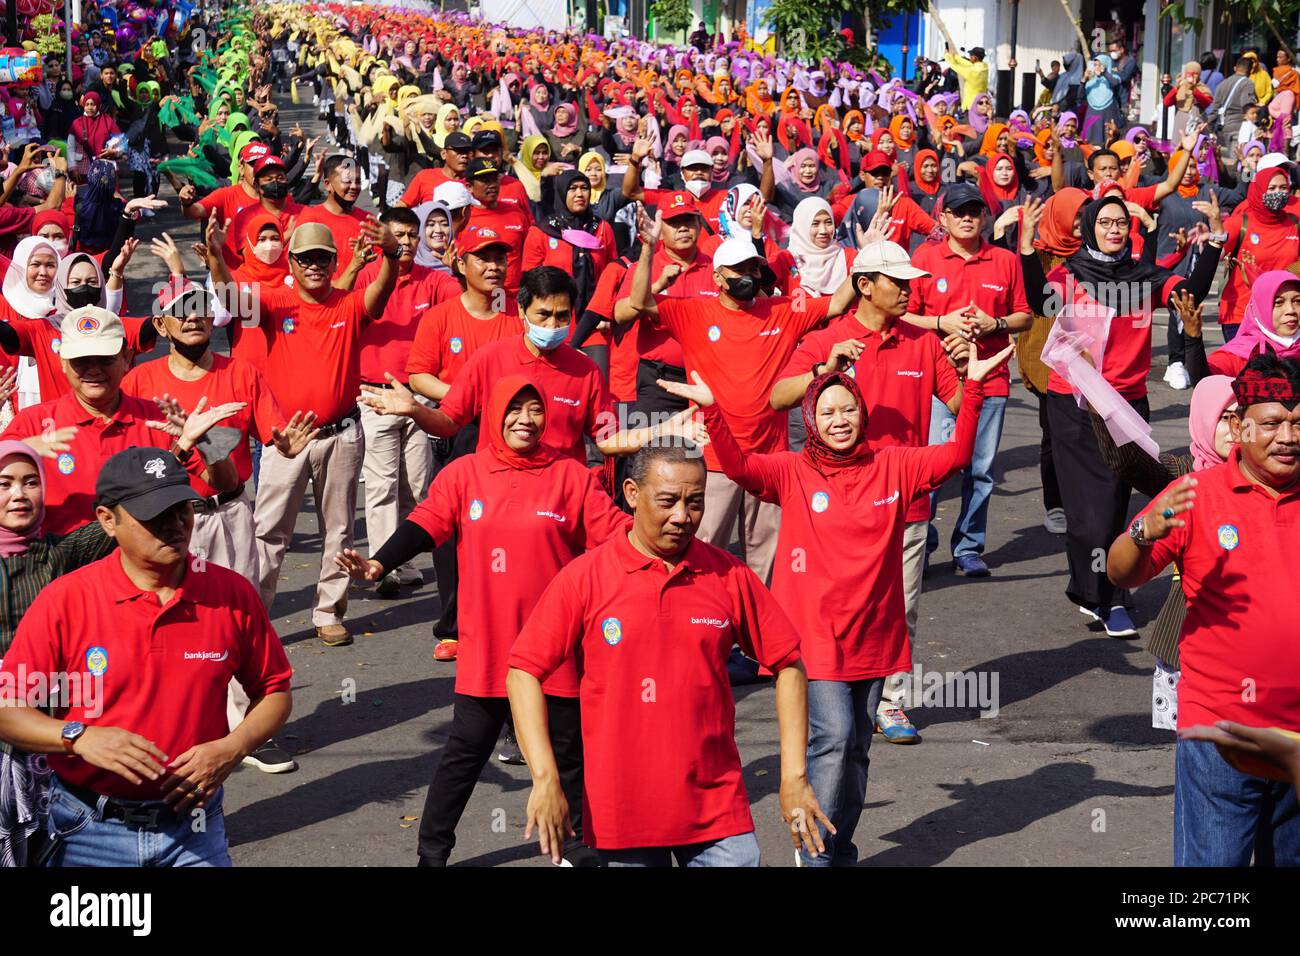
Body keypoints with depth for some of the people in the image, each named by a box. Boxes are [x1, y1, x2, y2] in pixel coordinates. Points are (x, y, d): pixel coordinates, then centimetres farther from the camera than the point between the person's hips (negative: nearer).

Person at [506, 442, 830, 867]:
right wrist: (545, 779, -13)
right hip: (620, 812, -1)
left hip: (717, 808, 1)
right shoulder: (583, 578, -5)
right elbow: (524, 673, -4)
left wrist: (794, 778, -1)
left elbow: (787, 666, 6)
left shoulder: (730, 576, 0)